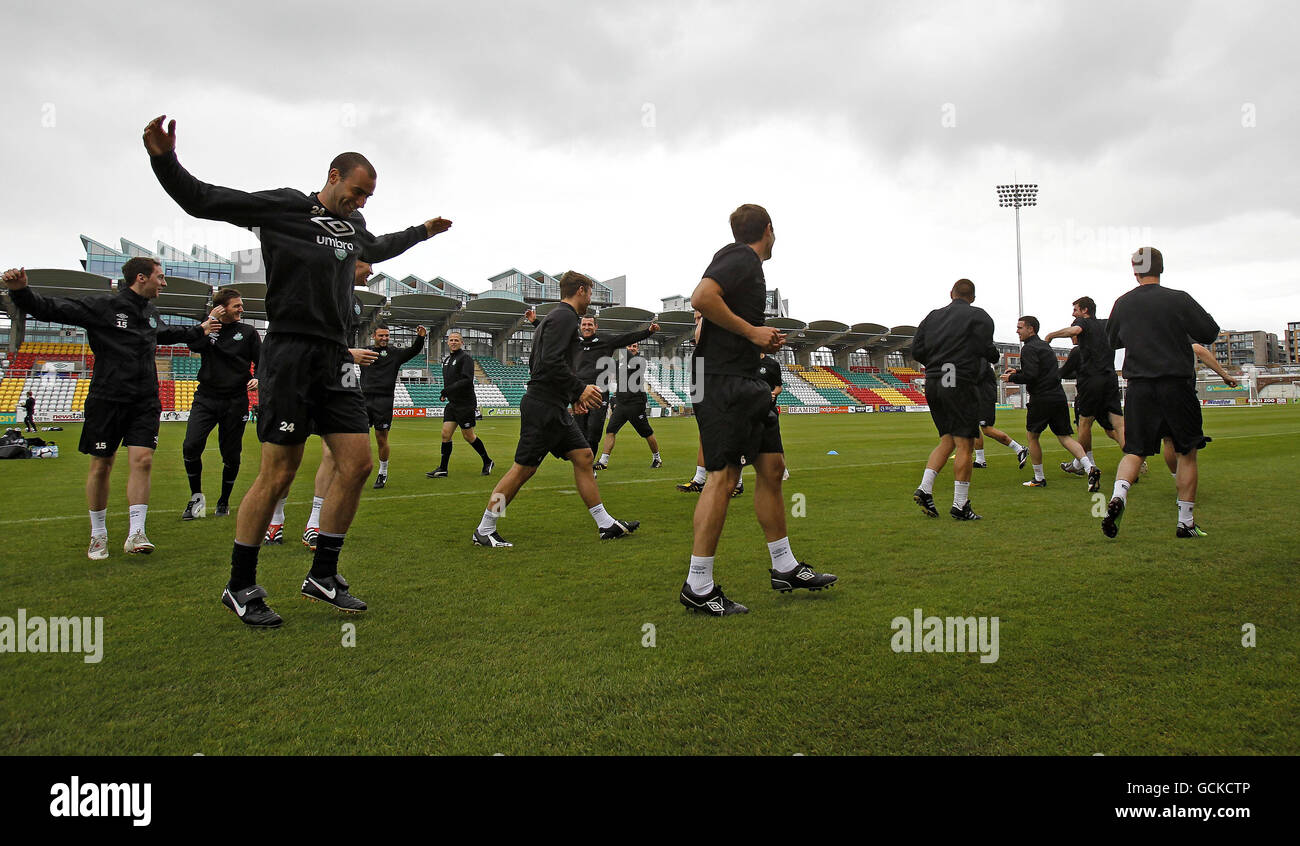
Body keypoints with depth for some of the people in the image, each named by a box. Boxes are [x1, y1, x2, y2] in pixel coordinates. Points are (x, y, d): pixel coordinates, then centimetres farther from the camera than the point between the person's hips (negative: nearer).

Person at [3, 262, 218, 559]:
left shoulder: (151, 312, 14)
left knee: (143, 460, -9)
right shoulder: (102, 306, -6)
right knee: (101, 466, 5)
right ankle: (98, 535, 19)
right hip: (106, 400, -4)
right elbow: (51, 309, -10)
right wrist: (21, 291, -26)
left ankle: (135, 533, -6)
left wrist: (200, 330, 44)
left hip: (145, 401, 4)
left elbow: (165, 333, 36)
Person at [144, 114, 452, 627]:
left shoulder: (354, 227, 20)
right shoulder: (282, 207, 1)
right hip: (290, 354, -7)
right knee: (277, 474, -6)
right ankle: (240, 587, 11)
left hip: (335, 360, 7)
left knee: (358, 465, -1)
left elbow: (376, 249, 43)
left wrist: (421, 232, 49)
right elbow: (201, 201, 0)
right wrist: (164, 160, -16)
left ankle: (323, 576, 13)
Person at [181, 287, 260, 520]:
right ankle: (197, 496, 8)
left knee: (231, 455, 3)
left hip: (235, 402, -1)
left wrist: (258, 378, -13)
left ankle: (224, 501, 22)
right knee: (191, 447, -12)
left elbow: (261, 361, 6)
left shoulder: (248, 332, 7)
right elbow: (193, 345, -10)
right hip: (206, 398, 1)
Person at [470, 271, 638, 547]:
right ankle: (483, 532, 5)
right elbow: (551, 362, -23)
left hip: (554, 408, 11)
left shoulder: (554, 316, 21)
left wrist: (573, 395, 19)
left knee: (583, 456, 9)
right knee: (523, 468, -5)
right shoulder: (565, 317, -10)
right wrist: (580, 389, -15)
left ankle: (606, 525, 14)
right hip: (543, 407, -11)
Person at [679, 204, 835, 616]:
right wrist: (751, 331, -15)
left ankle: (784, 567, 21)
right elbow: (702, 298, -24)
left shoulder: (746, 262, 22)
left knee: (771, 466, 11)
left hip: (746, 380, 10)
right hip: (722, 378, -10)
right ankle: (698, 587, -4)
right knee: (724, 474, -11)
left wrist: (763, 341, 14)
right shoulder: (741, 258, -8)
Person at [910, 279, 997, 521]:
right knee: (965, 446, -1)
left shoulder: (933, 316, 14)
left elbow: (916, 350, 9)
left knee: (947, 441, 16)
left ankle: (924, 488, 3)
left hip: (932, 383, 6)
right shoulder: (979, 317, 1)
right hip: (960, 384, -6)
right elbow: (988, 352, -8)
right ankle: (960, 505, -1)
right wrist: (994, 356, 14)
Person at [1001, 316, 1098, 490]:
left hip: (1041, 399, -8)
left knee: (1032, 436, 8)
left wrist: (1011, 378, -4)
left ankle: (1039, 478, 14)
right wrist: (1018, 371, 25)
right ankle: (1090, 469, -14)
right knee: (1065, 437, 5)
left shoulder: (1029, 348, -9)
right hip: (1059, 397, 8)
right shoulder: (1044, 345, 20)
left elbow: (1030, 376, -18)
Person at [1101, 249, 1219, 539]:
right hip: (1177, 384, -2)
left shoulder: (1123, 304, 3)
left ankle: (1118, 495, -21)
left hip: (1138, 387, 2)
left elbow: (1112, 340, 17)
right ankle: (1186, 522, 13)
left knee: (1135, 451, 7)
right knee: (1187, 452, 10)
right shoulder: (1179, 300, -6)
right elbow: (1210, 333, -2)